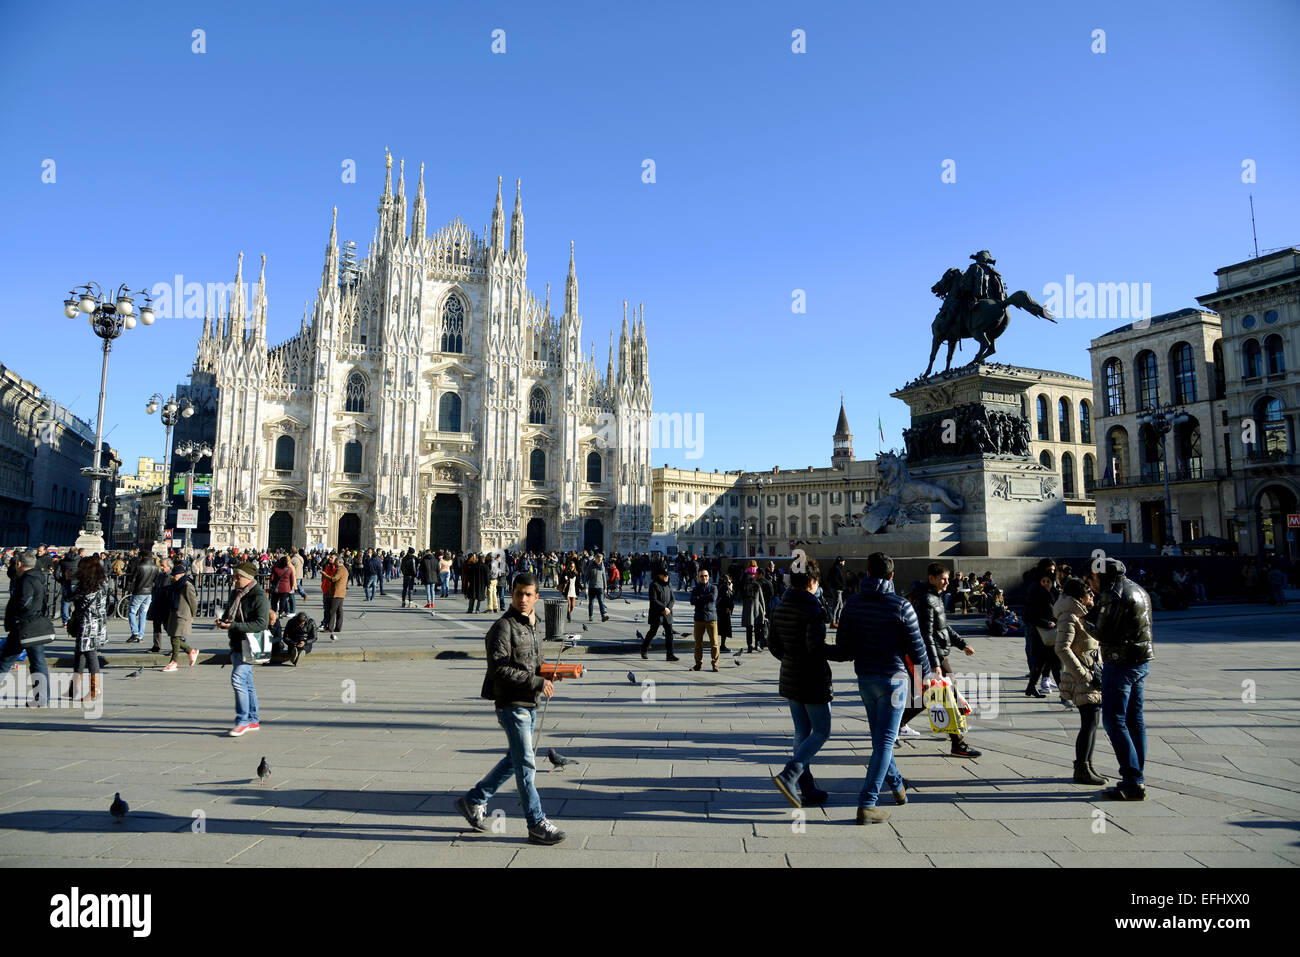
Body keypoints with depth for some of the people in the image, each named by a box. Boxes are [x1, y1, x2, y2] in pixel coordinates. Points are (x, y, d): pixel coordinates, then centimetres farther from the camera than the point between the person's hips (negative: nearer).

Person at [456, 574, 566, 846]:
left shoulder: (532, 625, 12)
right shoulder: (503, 626, -15)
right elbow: (499, 669, -22)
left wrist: (546, 672, 2)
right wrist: (537, 682, -22)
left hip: (529, 704, 9)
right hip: (512, 704, -9)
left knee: (515, 760, 18)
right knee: (526, 765, -2)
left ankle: (474, 800, 33)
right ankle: (537, 825, 8)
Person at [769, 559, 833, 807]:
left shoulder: (781, 608, 5)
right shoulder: (813, 610, -18)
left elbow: (773, 643, 10)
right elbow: (816, 646, -26)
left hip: (789, 679, 8)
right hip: (813, 682, -7)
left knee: (802, 733, 14)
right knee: (821, 732, 4)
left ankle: (808, 789, 17)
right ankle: (788, 775, -11)